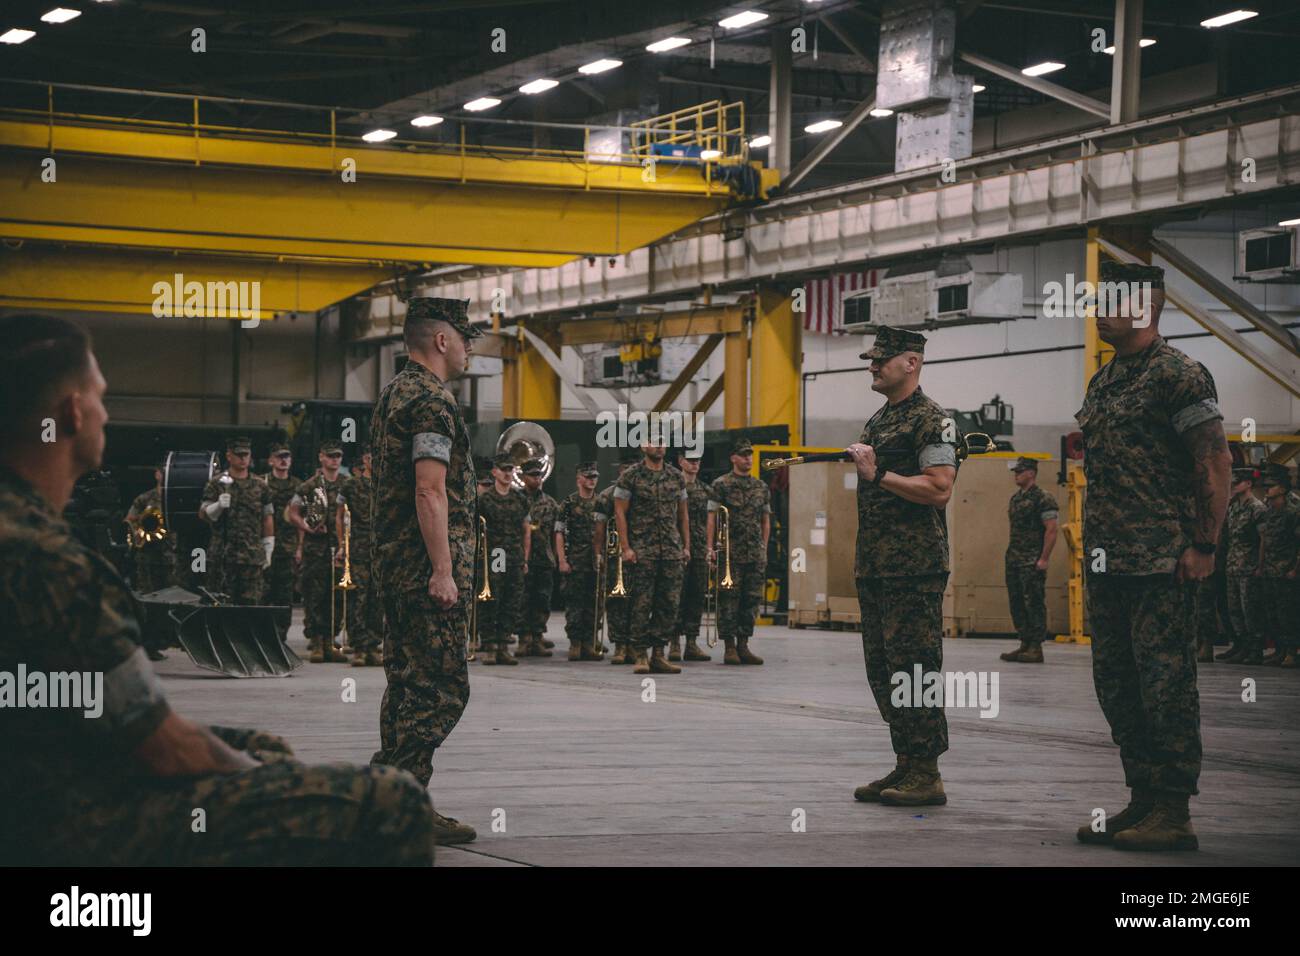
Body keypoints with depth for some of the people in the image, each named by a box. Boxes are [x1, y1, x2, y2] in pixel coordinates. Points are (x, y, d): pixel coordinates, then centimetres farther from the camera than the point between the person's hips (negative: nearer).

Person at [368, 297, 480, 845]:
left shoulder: (393, 395, 19)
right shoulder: (432, 401, -13)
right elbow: (431, 493, -20)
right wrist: (444, 570, -21)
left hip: (395, 568, 10)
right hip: (428, 568, -10)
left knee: (408, 686, 12)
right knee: (442, 690, -9)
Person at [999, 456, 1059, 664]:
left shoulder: (1043, 499, -9)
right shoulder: (1015, 499, 17)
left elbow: (1051, 530, -14)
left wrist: (1044, 559, -17)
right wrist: (1009, 554, 16)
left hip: (1032, 562, -9)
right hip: (1013, 561, 9)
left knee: (1034, 603, -7)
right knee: (1016, 603, 9)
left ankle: (1036, 648, -6)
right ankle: (1025, 644, 16)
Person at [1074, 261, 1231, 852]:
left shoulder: (1178, 375, -8)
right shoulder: (1103, 382, 18)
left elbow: (1215, 461, -11)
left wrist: (1204, 547, -15)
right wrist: (1094, 546, 18)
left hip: (1162, 563, -9)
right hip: (1106, 562, 9)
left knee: (1166, 682, -7)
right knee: (1116, 685, 11)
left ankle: (1173, 814, -3)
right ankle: (1143, 799, 19)